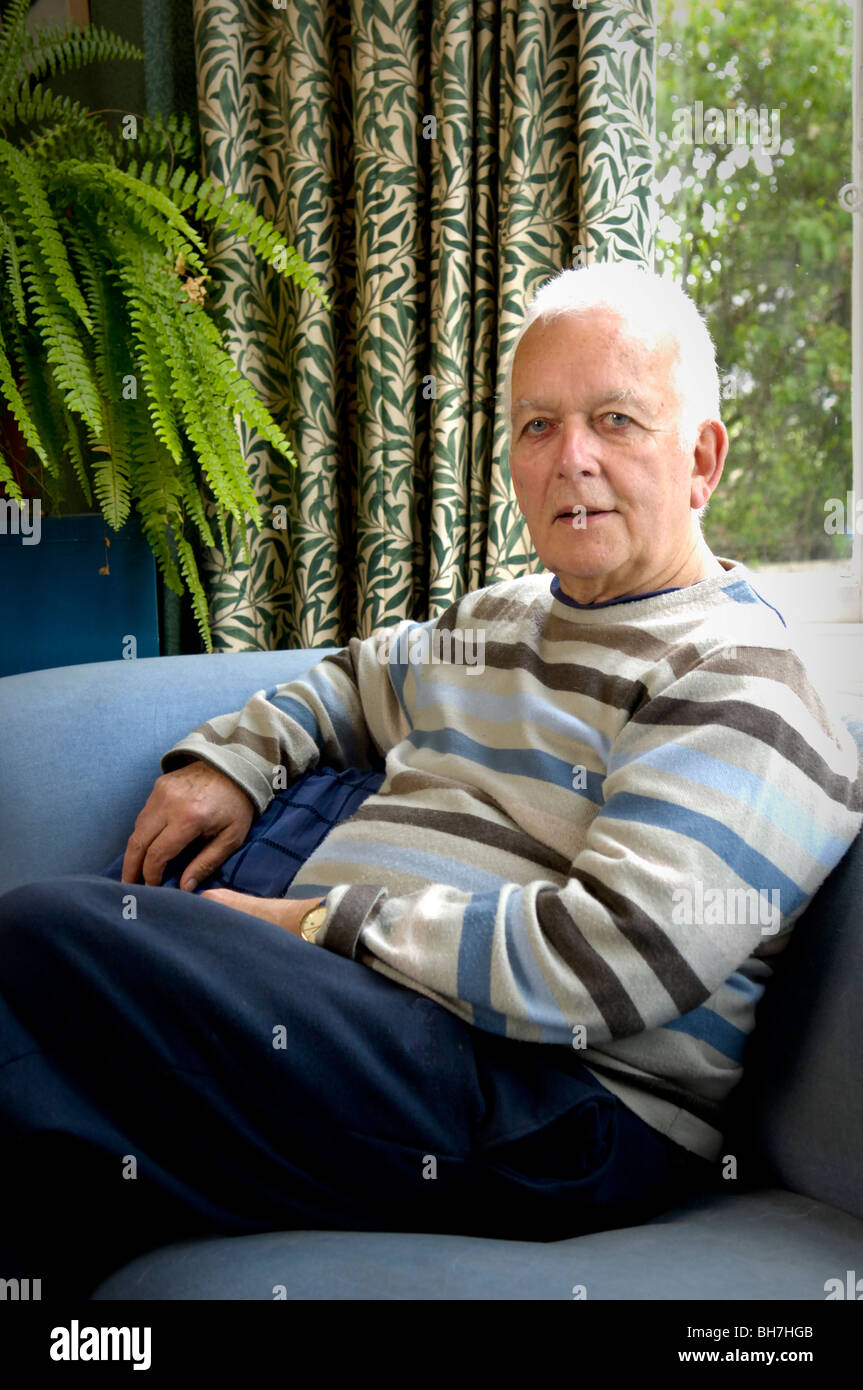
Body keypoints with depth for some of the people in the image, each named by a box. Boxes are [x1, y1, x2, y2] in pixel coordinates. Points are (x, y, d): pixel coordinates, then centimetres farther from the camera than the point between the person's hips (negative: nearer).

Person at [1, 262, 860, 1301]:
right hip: (347, 1009, 9)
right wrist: (229, 758, 22)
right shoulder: (499, 620, 22)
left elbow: (605, 964, -19)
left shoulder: (743, 681, -6)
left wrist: (321, 924, -13)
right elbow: (356, 680, 43)